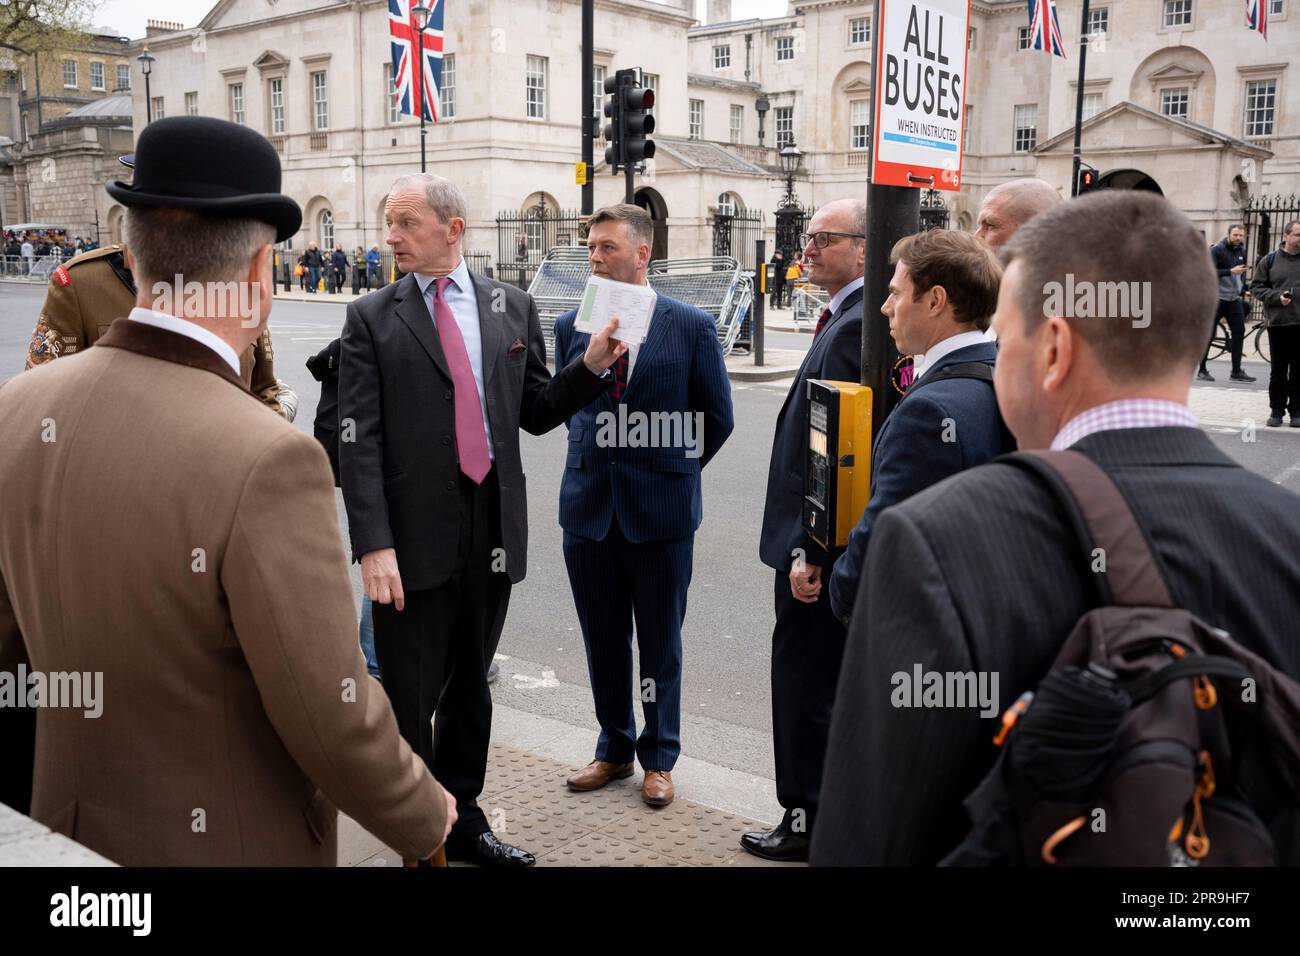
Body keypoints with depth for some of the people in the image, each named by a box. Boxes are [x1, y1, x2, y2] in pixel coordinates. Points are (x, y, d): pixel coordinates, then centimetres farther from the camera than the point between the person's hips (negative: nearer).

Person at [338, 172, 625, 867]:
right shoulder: (372, 319, -2)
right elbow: (360, 442, -8)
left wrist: (590, 366, -5)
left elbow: (535, 412, 11)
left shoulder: (512, 307, 6)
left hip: (493, 528, 3)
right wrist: (373, 544, -16)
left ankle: (462, 818, 35)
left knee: (470, 687, 18)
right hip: (415, 535, -3)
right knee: (408, 699, 6)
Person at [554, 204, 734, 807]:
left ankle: (659, 758, 26)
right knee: (603, 641, 14)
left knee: (660, 643, 10)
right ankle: (614, 748, 31)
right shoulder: (570, 326, 3)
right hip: (589, 506, 3)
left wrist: (673, 471, 7)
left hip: (660, 508, -3)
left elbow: (717, 417, 3)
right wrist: (597, 462, 10)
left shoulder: (691, 327, -6)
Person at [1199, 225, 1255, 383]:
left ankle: (1236, 371, 5)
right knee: (1209, 334, 0)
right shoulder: (1216, 250, -9)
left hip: (1234, 299, 6)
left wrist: (1244, 288, 13)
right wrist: (1230, 271, -24)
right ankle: (1202, 370, 10)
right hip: (1216, 298, -6)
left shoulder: (1241, 251, 12)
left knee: (1239, 332, 0)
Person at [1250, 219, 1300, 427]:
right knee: (1278, 369, 4)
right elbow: (1256, 286, 4)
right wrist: (1277, 297, -10)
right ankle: (1276, 410, 13)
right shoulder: (1269, 260, 4)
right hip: (1278, 322, -1)